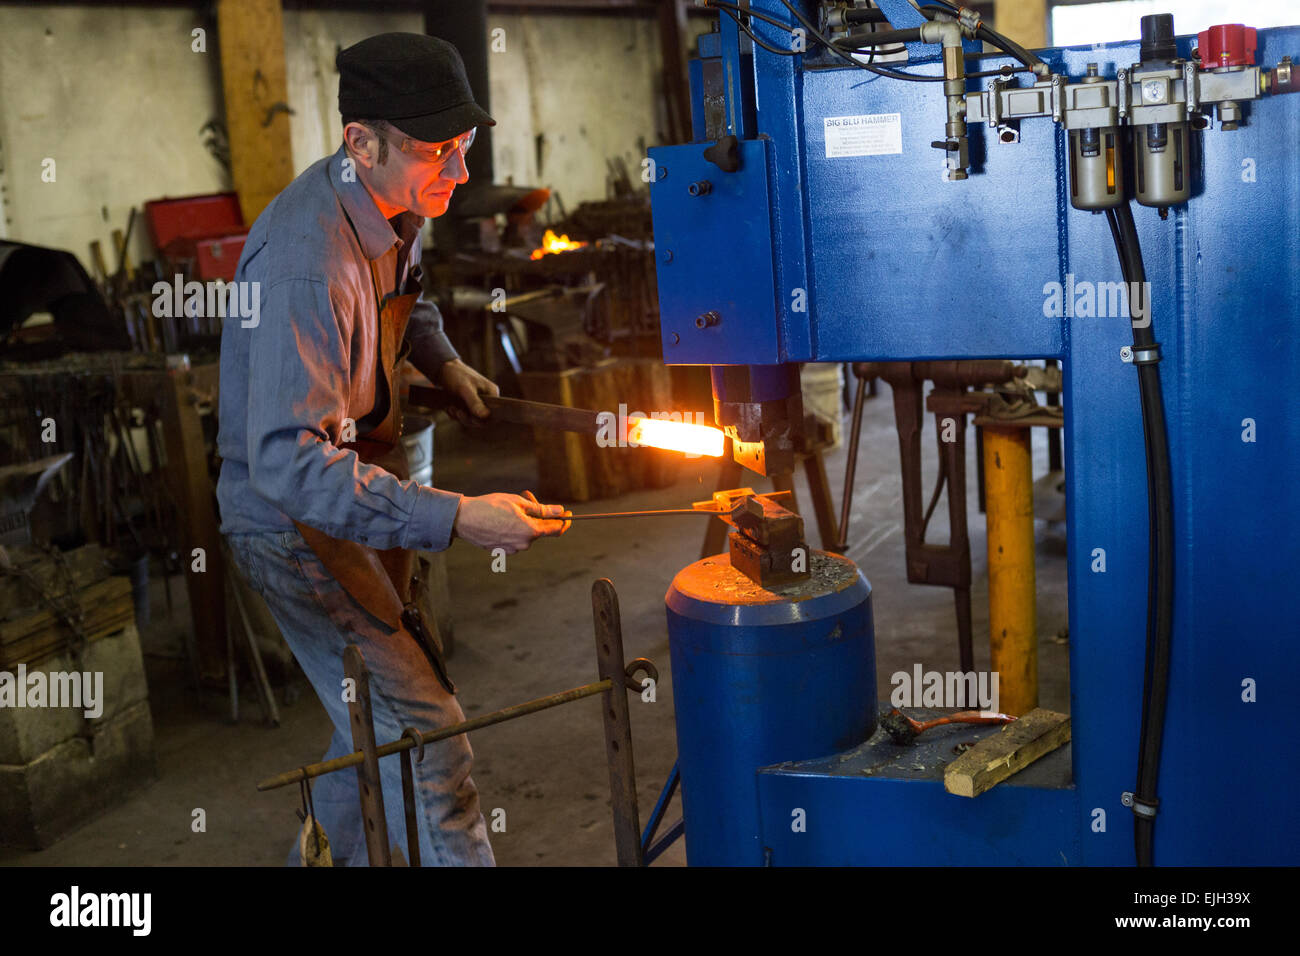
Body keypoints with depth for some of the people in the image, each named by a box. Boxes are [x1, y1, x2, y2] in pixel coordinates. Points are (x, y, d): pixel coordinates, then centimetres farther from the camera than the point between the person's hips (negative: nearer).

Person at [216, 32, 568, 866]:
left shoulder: (397, 203, -2)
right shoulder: (306, 264, -32)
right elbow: (291, 462, -35)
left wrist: (443, 361, 4)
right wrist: (456, 518, -38)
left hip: (366, 486, 9)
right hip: (298, 519, -9)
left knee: (381, 717, 20)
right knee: (424, 735, -10)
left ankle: (326, 853, 42)